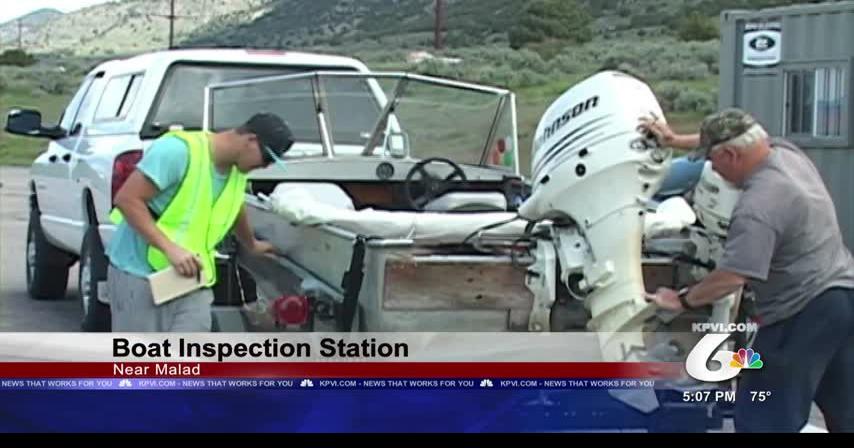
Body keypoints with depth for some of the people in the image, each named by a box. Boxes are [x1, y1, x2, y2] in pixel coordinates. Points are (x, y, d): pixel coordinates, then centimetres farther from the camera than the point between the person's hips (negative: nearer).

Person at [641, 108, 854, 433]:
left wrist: (683, 301, -13)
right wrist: (676, 140, 25)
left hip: (806, 312, -10)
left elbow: (733, 277, -28)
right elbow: (734, 140, 24)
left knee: (764, 417, -1)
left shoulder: (756, 209, -22)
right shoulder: (787, 152, 5)